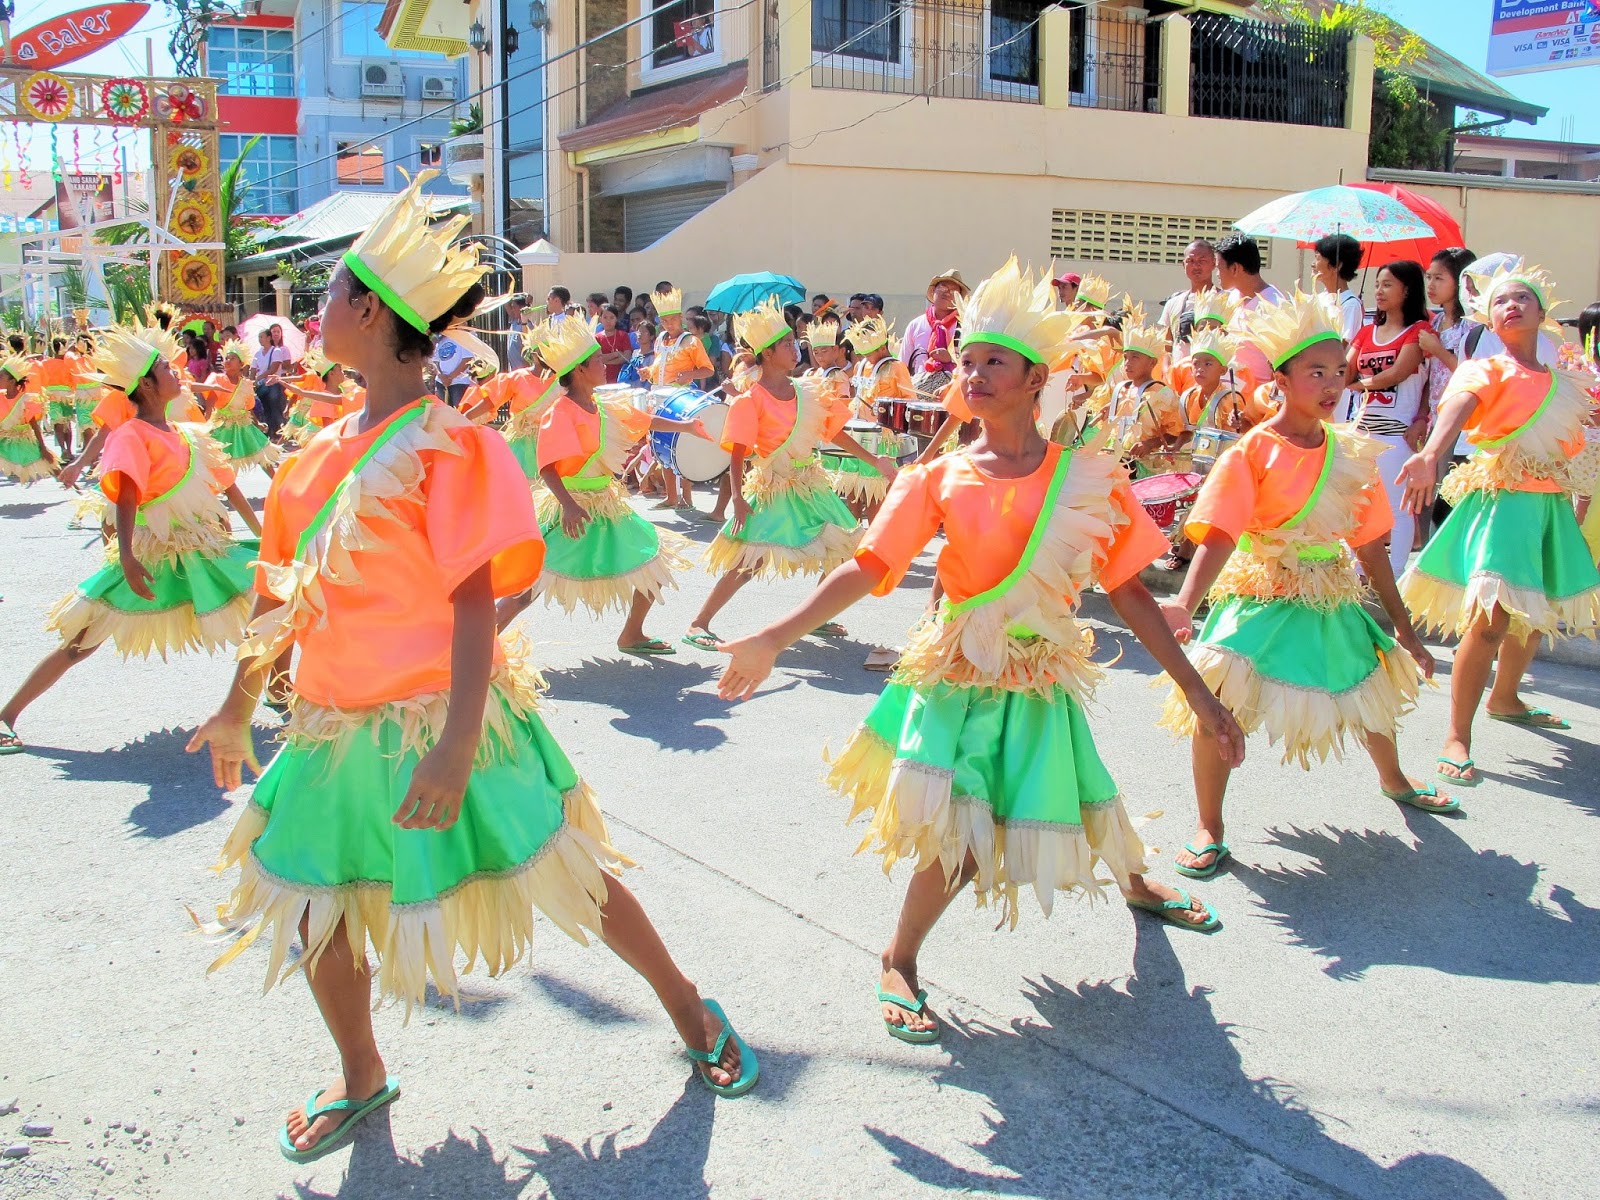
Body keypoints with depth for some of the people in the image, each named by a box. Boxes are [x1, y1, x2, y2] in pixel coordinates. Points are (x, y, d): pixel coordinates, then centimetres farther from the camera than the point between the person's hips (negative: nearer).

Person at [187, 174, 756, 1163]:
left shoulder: (447, 445, -15)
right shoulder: (323, 452, 6)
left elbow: (476, 602, -20)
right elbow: (281, 591, 16)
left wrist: (455, 745, -26)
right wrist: (239, 706, 23)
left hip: (439, 721, -7)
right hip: (337, 729, 7)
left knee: (568, 875, 5)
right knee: (316, 914, 12)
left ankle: (689, 1008, 29)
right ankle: (362, 1079, 38)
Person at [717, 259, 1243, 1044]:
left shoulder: (1088, 478, -3)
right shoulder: (939, 479, -3)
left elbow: (1129, 593, 0)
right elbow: (867, 569, -10)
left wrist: (1198, 694, 0)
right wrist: (772, 640, -19)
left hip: (1041, 680, 1)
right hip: (955, 676, -1)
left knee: (1066, 815, 14)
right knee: (958, 835, -15)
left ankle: (1134, 882, 51)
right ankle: (898, 963, 11)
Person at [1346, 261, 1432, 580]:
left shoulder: (1419, 331, -3)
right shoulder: (1367, 332, 16)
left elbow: (1395, 375, -13)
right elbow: (1344, 376, 9)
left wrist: (1362, 383, -1)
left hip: (1398, 431, -6)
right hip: (1364, 427, 6)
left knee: (1398, 505, -2)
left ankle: (1394, 576, 3)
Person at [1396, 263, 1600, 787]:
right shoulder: (1486, 372, -8)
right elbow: (1457, 406, -30)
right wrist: (1430, 454, -49)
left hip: (1551, 507, 7)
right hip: (1501, 501, -7)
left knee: (1535, 615, 19)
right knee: (1491, 619, -18)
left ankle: (1504, 699, 44)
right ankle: (1457, 738, -12)